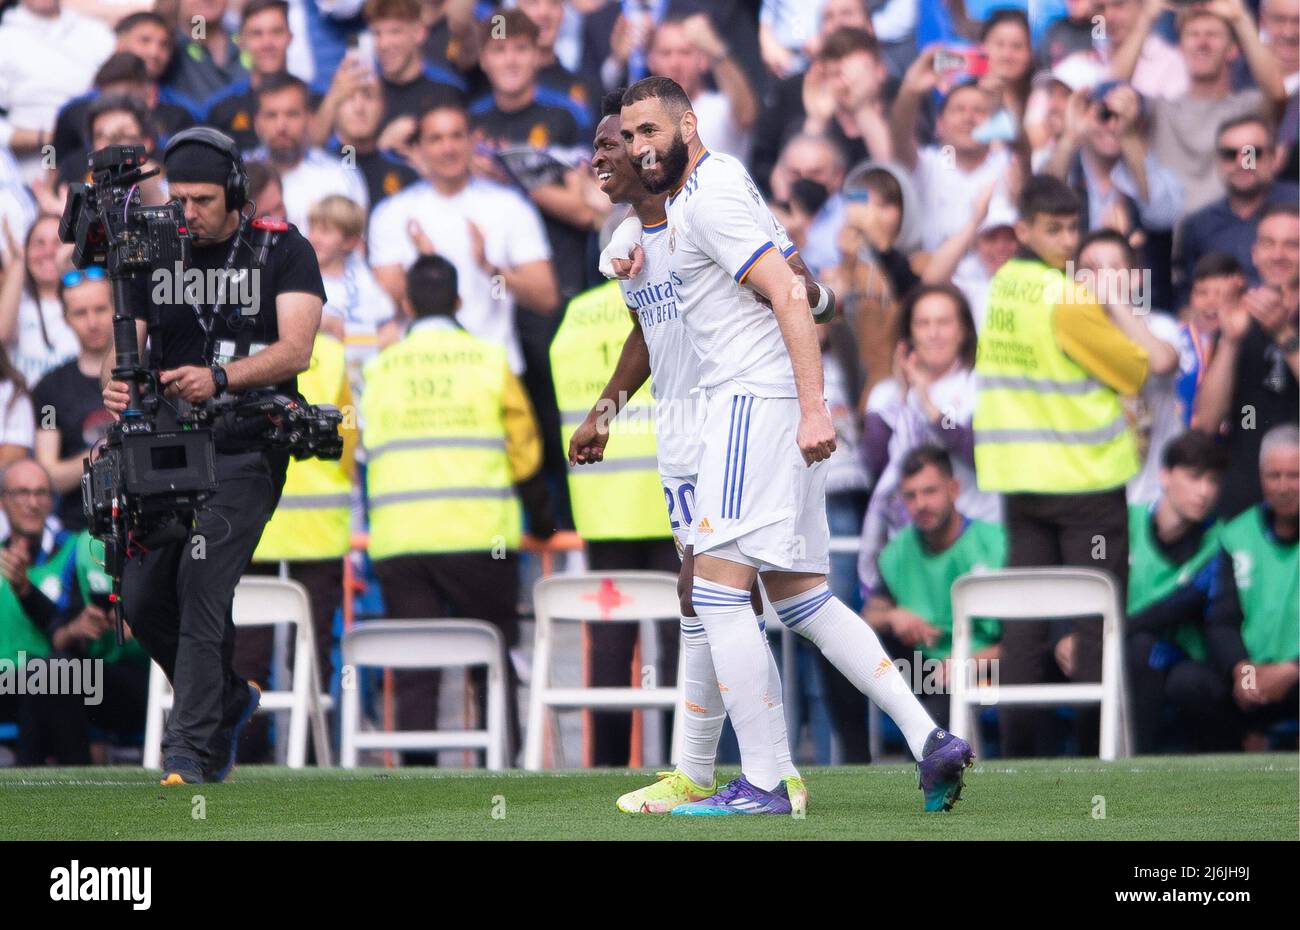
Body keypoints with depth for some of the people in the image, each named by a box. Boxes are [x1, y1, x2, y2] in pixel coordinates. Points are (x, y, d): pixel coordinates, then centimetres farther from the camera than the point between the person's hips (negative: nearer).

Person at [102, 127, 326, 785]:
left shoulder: (284, 252, -1)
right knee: (143, 598, 0)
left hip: (247, 452, -5)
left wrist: (218, 377, -29)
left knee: (202, 582, -19)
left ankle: (191, 748, -16)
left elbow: (295, 350, -12)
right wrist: (115, 382, -21)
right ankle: (228, 699, 27)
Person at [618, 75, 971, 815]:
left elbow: (790, 295, -19)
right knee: (800, 596, 10)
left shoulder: (710, 195, -11)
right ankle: (929, 739, 1)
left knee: (719, 589, -10)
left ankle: (763, 783, -10)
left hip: (756, 396, -11)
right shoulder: (688, 199, 20)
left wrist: (813, 406, -27)